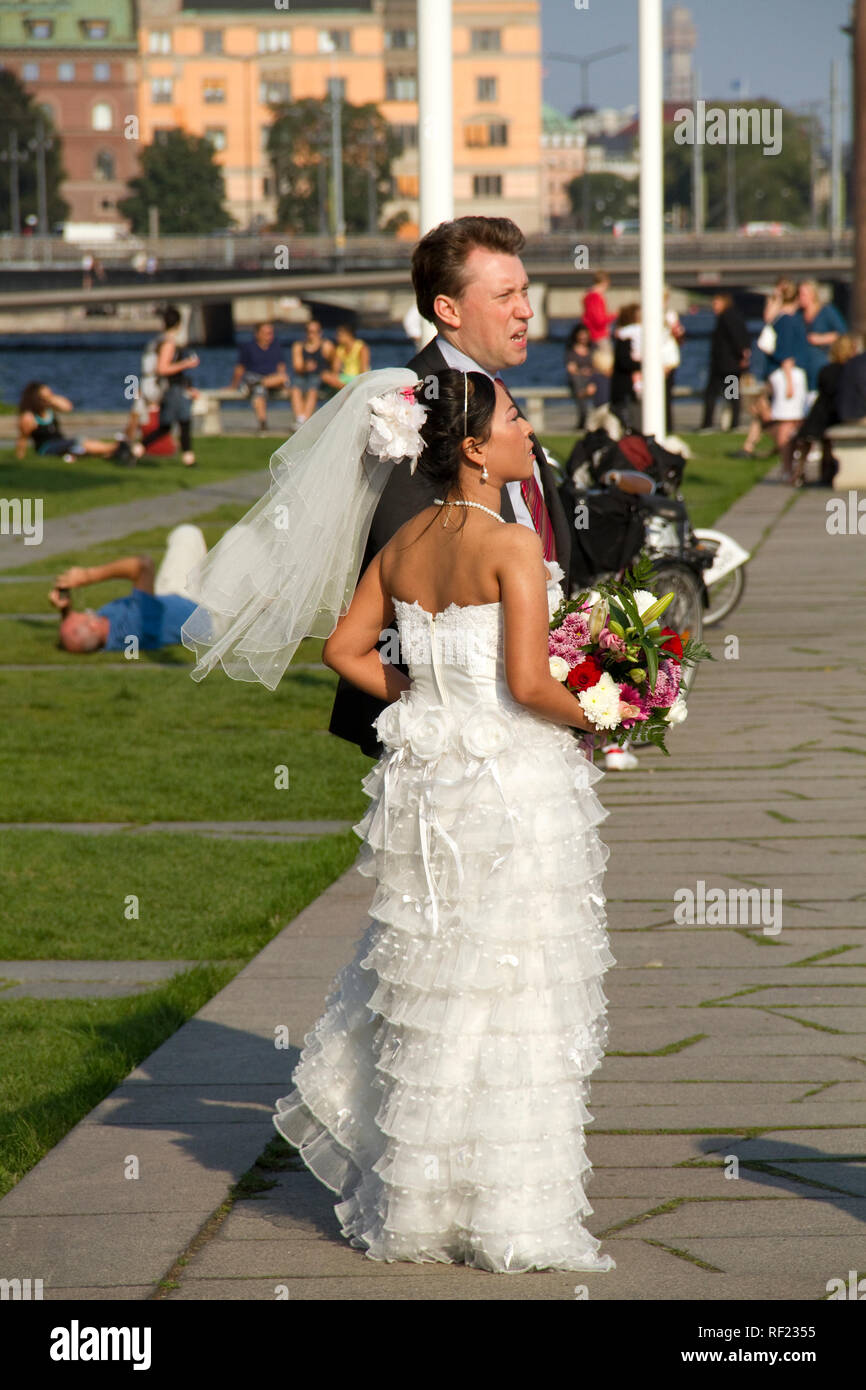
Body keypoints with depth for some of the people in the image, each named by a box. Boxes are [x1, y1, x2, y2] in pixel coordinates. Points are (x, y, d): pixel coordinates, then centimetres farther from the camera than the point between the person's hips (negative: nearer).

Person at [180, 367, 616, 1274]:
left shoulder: (404, 543, 5)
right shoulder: (512, 546, -16)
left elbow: (345, 648, 11)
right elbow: (528, 682, -22)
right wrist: (595, 716, -5)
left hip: (426, 778, 7)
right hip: (512, 783, -7)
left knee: (426, 985, 16)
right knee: (511, 995, 0)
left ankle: (410, 1205, 24)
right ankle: (505, 1216, 4)